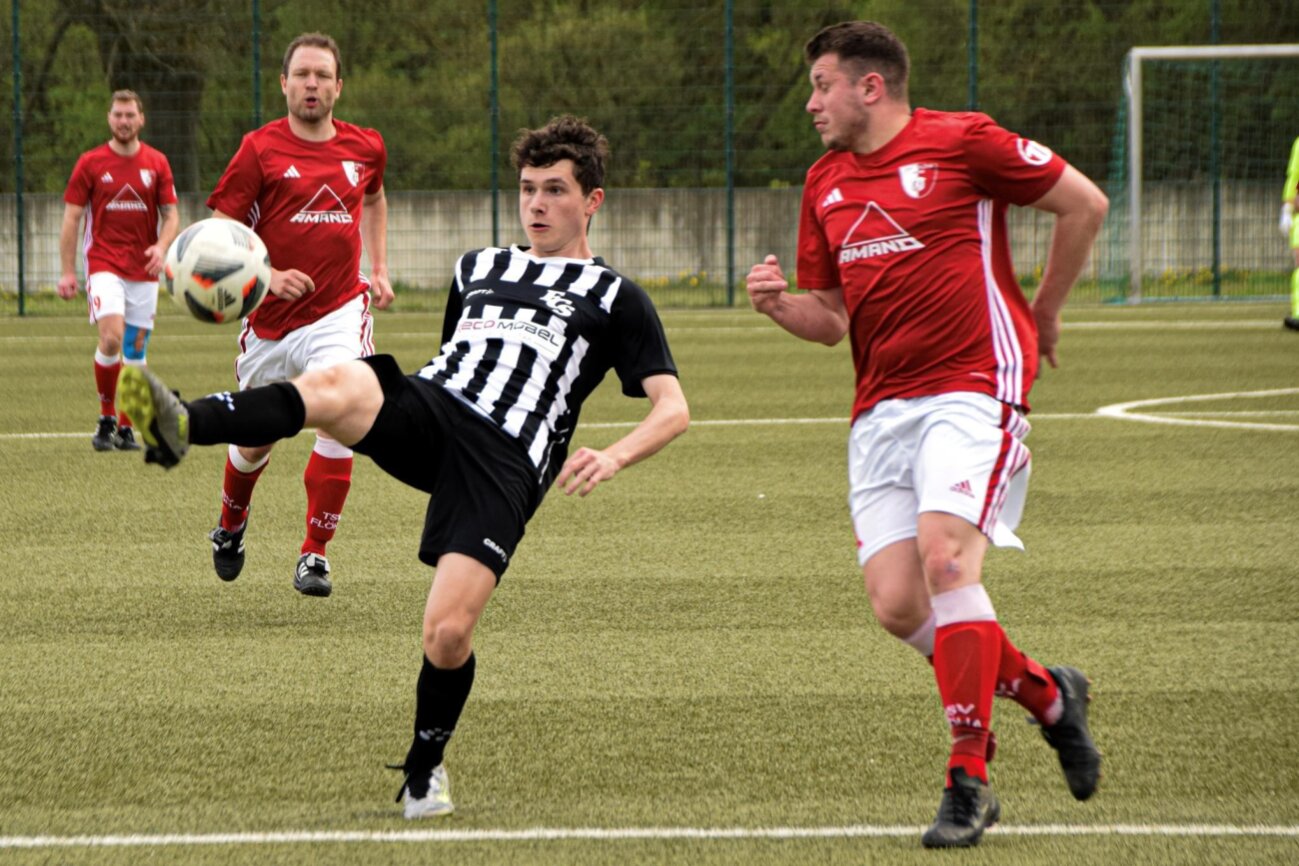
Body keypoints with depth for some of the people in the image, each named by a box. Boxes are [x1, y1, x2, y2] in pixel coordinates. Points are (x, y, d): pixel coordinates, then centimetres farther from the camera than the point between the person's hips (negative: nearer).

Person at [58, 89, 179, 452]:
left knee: (136, 350, 5)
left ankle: (126, 428, 15)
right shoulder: (90, 163, 0)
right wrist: (67, 271, -3)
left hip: (144, 271, 3)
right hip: (104, 263, -3)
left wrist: (162, 247, -13)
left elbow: (171, 215, 8)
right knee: (111, 338, -21)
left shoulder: (157, 163, 6)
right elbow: (71, 218, 2)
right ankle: (106, 419, -6)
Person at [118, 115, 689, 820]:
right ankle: (179, 426, -58)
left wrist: (614, 457, -13)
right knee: (335, 384, -33)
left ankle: (425, 771, 12)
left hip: (505, 463, -3)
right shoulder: (478, 269, 29)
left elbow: (672, 409, 5)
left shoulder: (613, 297, 14)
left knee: (448, 633, -18)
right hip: (426, 408, 3)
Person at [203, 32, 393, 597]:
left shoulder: (365, 148, 5)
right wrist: (267, 277, -20)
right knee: (254, 442, 11)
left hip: (339, 312, 1)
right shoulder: (260, 149, -6)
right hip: (270, 320, -1)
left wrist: (379, 268, 21)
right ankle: (230, 527, 43)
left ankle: (315, 555, -13)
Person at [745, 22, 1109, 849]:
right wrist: (780, 303, -1)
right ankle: (1045, 693, 20)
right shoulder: (826, 185, 15)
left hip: (972, 388, -6)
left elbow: (1085, 203, 2)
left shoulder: (961, 141, -4)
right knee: (897, 605, -5)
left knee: (945, 560, -23)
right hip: (882, 405, 7)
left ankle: (969, 780, -15)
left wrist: (1044, 311, 9)